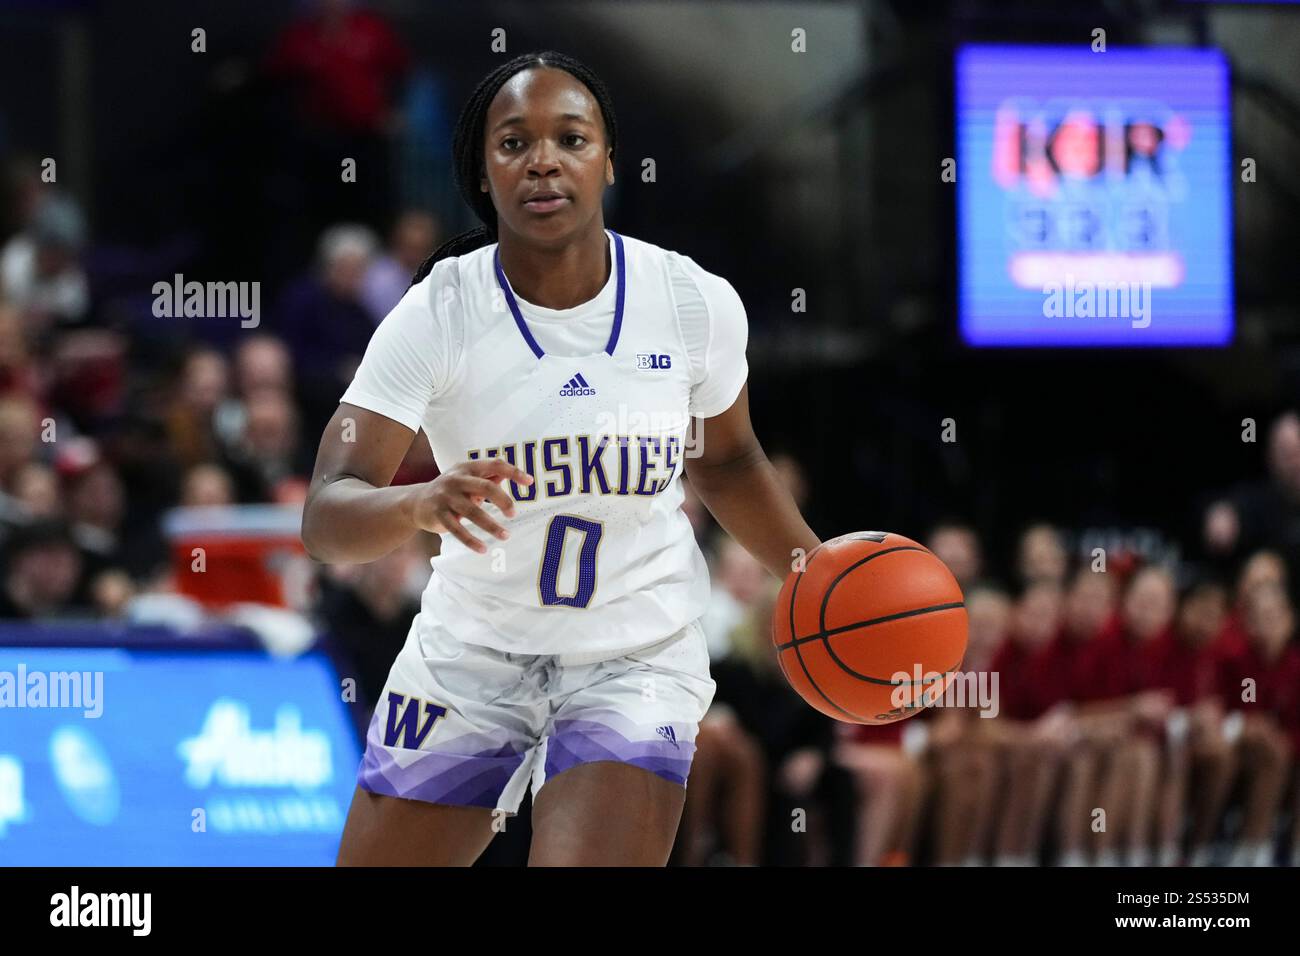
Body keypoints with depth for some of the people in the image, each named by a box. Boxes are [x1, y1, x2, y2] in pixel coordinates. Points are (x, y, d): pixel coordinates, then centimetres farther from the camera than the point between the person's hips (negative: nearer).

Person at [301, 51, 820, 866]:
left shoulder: (697, 304, -10)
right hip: (471, 655, 1)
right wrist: (424, 504, -46)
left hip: (638, 661, -1)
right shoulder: (438, 315, -16)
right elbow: (326, 520, -25)